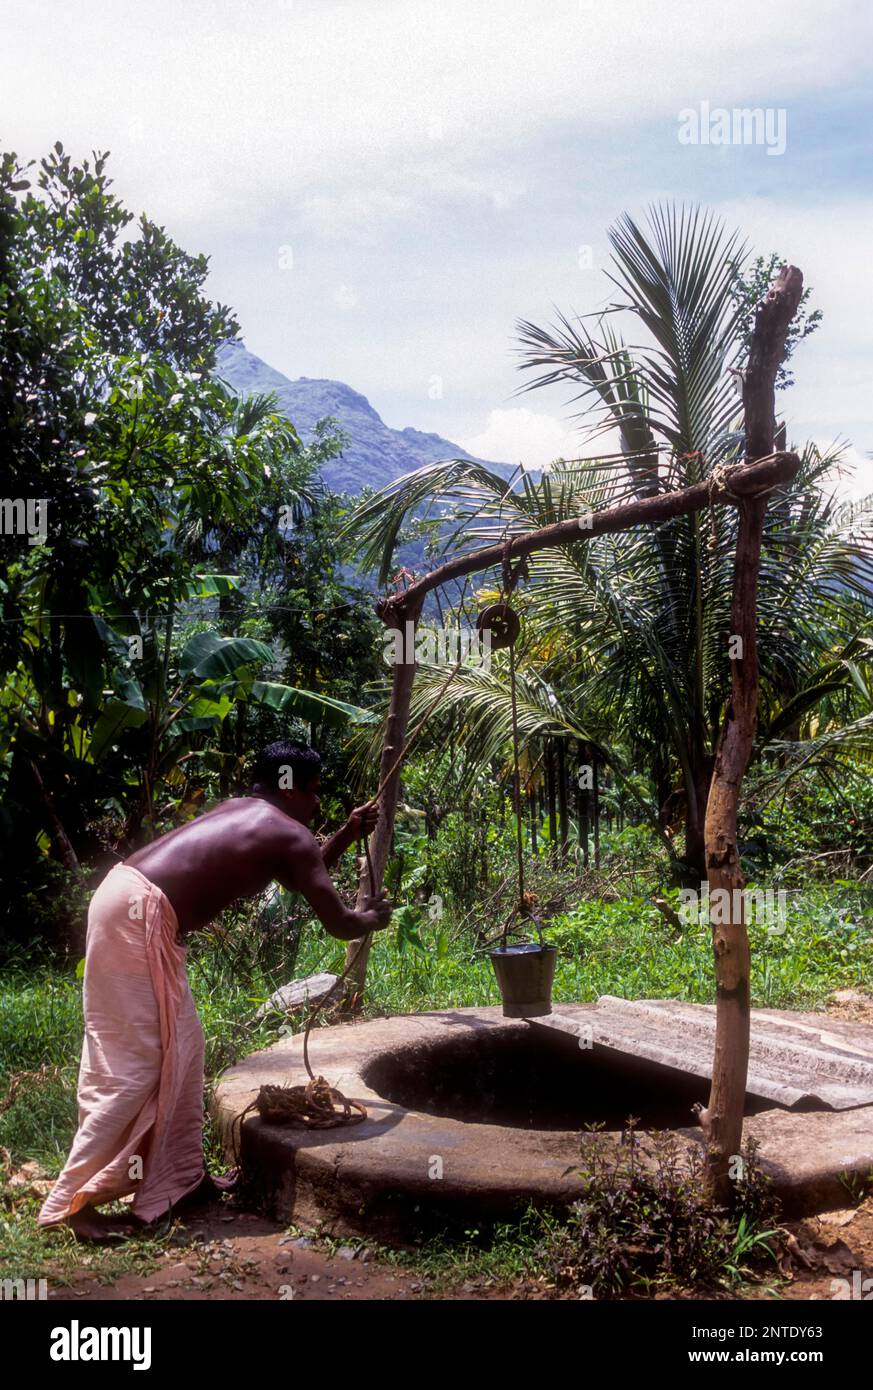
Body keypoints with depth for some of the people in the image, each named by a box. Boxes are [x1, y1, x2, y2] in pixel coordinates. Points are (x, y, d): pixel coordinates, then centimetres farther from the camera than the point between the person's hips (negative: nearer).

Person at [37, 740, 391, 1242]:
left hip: (132, 901, 10)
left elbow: (301, 875, 35)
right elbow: (337, 923, -3)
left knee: (181, 1046, 16)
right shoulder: (291, 835, -6)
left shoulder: (245, 812, 20)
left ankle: (183, 1176, 27)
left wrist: (347, 836, 30)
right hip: (137, 914, -10)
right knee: (132, 1064, -4)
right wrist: (373, 917, 18)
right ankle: (73, 1201, 3)